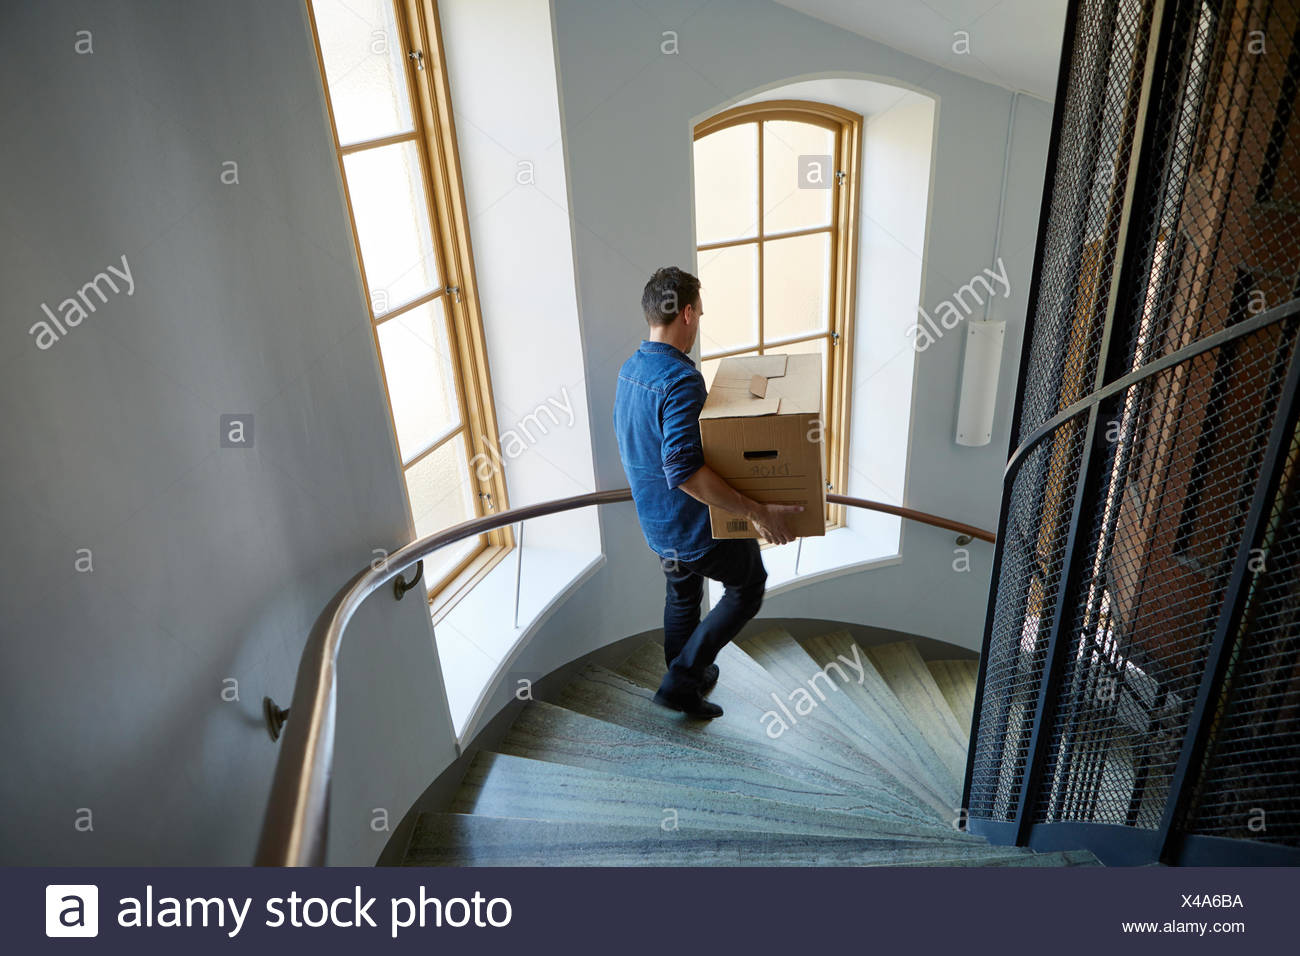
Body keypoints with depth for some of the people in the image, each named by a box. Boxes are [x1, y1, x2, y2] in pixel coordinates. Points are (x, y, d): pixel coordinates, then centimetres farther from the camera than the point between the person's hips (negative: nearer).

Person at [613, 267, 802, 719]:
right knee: (748, 587, 16)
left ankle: (686, 684, 45)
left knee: (682, 597, 27)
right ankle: (683, 678, 14)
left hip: (655, 524, 8)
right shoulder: (681, 380, -28)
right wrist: (757, 512, -34)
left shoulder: (629, 370, 2)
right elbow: (684, 470, -38)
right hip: (699, 526, -8)